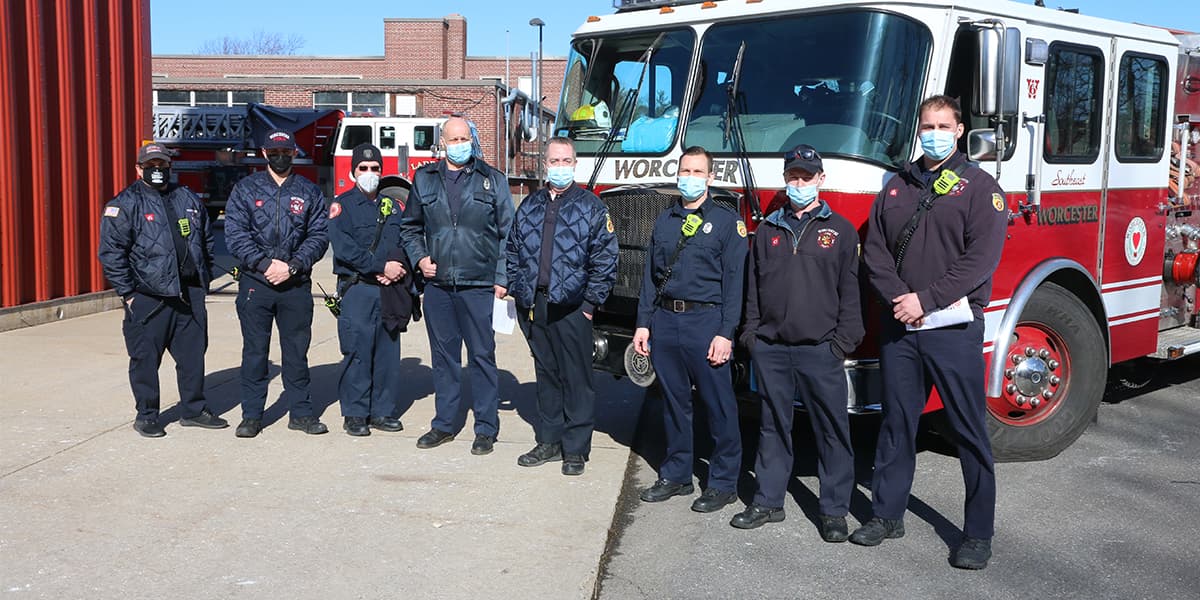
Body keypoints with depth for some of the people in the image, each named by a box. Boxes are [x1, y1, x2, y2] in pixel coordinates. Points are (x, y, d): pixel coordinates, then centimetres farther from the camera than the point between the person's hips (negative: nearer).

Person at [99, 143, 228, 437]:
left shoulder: (188, 200, 14)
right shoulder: (125, 205, -4)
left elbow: (207, 241, 23)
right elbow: (111, 252, -8)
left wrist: (204, 279, 16)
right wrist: (128, 293, -11)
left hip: (190, 294, 5)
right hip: (148, 296, -5)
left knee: (193, 353, 10)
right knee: (145, 358, 2)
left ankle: (194, 409, 23)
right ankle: (146, 416, 15)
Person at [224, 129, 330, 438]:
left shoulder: (309, 192, 9)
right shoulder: (246, 189, 6)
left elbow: (319, 236, 2)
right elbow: (235, 234, -3)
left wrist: (292, 266, -11)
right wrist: (266, 264, -14)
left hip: (297, 285, 1)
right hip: (255, 283, -1)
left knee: (296, 349, 7)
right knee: (255, 350, 4)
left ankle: (300, 411, 16)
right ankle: (251, 415, 13)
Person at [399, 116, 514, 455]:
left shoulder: (493, 180, 3)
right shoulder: (424, 179, 10)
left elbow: (508, 233, 2)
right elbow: (410, 227, 20)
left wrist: (503, 279, -4)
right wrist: (420, 258, 4)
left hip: (478, 286, -3)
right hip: (437, 284, 3)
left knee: (482, 355, 1)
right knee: (443, 355, 11)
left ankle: (486, 428, 10)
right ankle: (445, 423, 22)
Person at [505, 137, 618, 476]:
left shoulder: (591, 207, 0)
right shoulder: (529, 206, 14)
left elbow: (604, 259, -4)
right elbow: (513, 251, 17)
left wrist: (591, 303, -9)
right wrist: (516, 288, 6)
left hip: (571, 307, -4)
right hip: (534, 306, 4)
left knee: (576, 379, 0)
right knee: (546, 375, 13)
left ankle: (576, 448, 8)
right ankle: (549, 441, 22)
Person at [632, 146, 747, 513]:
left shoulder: (727, 222, -1)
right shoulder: (665, 221, 14)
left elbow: (734, 282, -6)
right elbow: (650, 276, 16)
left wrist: (725, 334, -13)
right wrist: (643, 324, 9)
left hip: (706, 323, -5)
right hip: (665, 322, 5)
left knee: (719, 405, 0)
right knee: (674, 402, 12)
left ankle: (723, 483, 9)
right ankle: (676, 475, 23)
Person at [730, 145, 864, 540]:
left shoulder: (839, 230, 5)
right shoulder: (768, 230, 13)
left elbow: (850, 291, 2)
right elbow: (753, 287, 14)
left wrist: (843, 341, -6)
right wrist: (752, 333, 6)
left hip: (820, 349, -3)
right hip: (771, 348, 3)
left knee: (831, 429, 1)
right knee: (773, 427, 11)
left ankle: (834, 510, 10)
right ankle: (769, 501, 20)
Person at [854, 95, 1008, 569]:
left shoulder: (979, 187, -1)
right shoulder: (896, 188, 13)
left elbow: (981, 258, -11)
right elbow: (875, 251, 7)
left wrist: (927, 299, -17)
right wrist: (898, 298, -10)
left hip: (954, 329, -4)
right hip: (899, 327, 4)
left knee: (969, 432, 1)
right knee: (896, 423, 12)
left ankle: (978, 533, 9)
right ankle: (888, 513, 24)